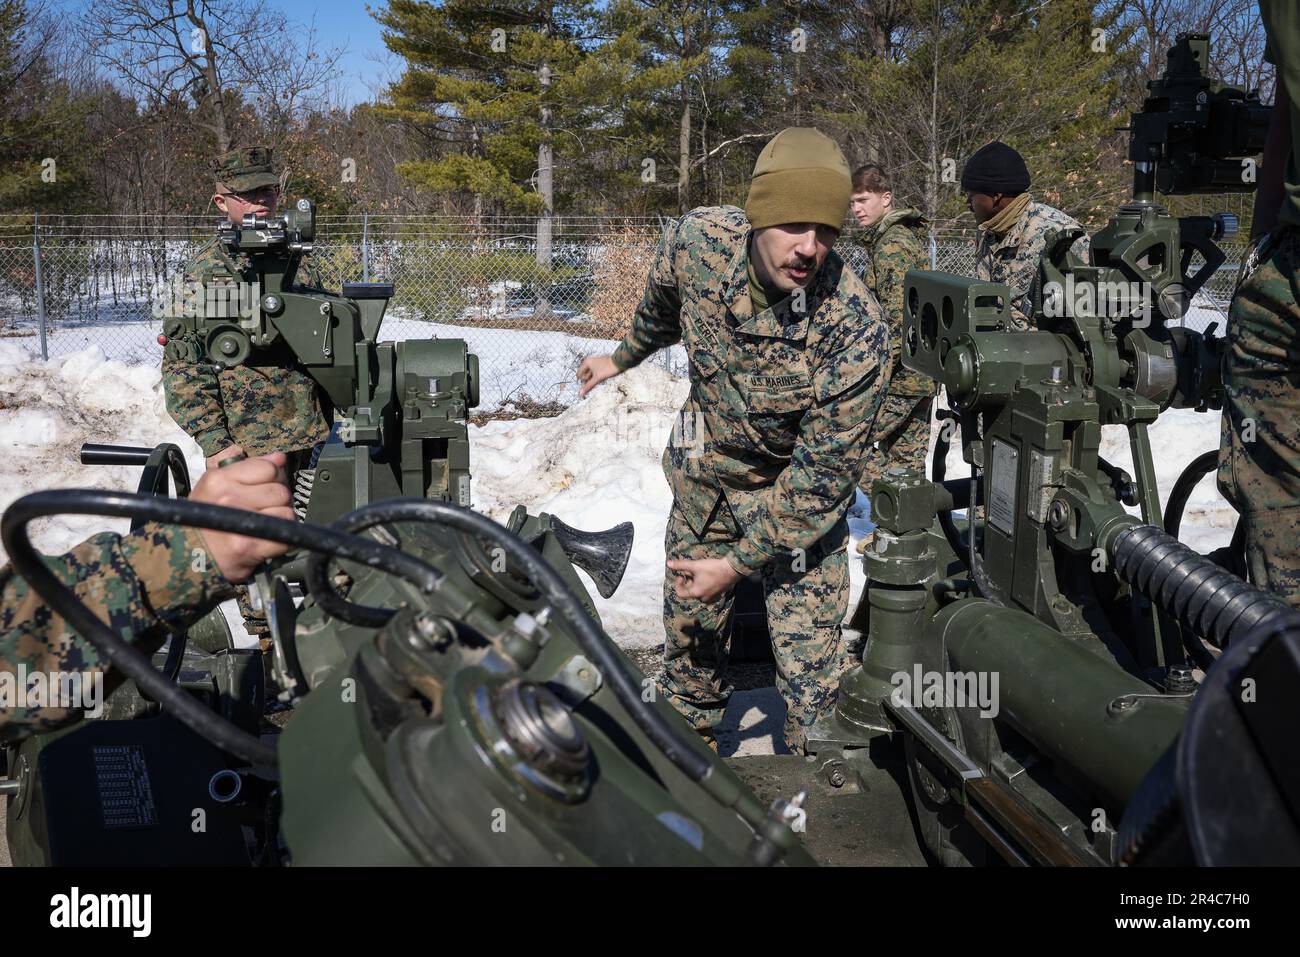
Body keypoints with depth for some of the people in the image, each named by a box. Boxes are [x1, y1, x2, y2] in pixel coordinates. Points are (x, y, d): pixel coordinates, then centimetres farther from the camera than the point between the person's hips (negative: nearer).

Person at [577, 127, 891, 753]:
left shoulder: (855, 329, -32)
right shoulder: (697, 240, -22)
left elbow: (825, 472, -24)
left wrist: (741, 561, -24)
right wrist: (625, 357, 22)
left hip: (798, 486, -3)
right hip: (704, 464, 4)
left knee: (810, 666, -7)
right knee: (689, 624, 16)